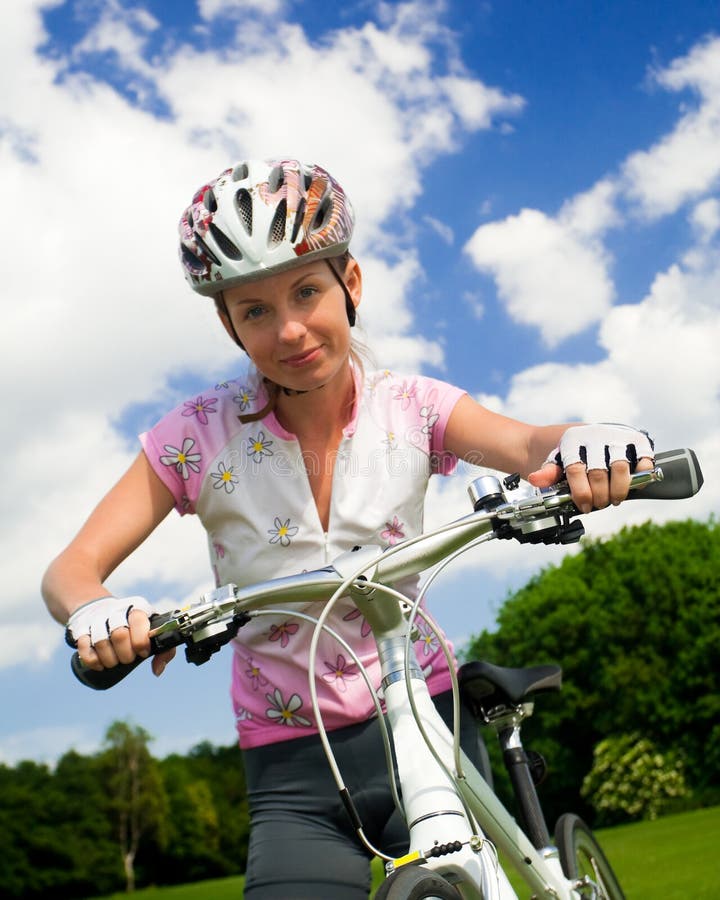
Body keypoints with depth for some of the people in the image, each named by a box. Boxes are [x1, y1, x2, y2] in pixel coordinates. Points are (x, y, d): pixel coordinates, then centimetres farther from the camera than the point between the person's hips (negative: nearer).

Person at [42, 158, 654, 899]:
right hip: (294, 773, 0)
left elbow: (530, 447, -22)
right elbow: (68, 569, -11)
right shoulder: (201, 435, -9)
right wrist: (96, 610, -35)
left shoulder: (409, 410, -6)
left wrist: (585, 445, -46)